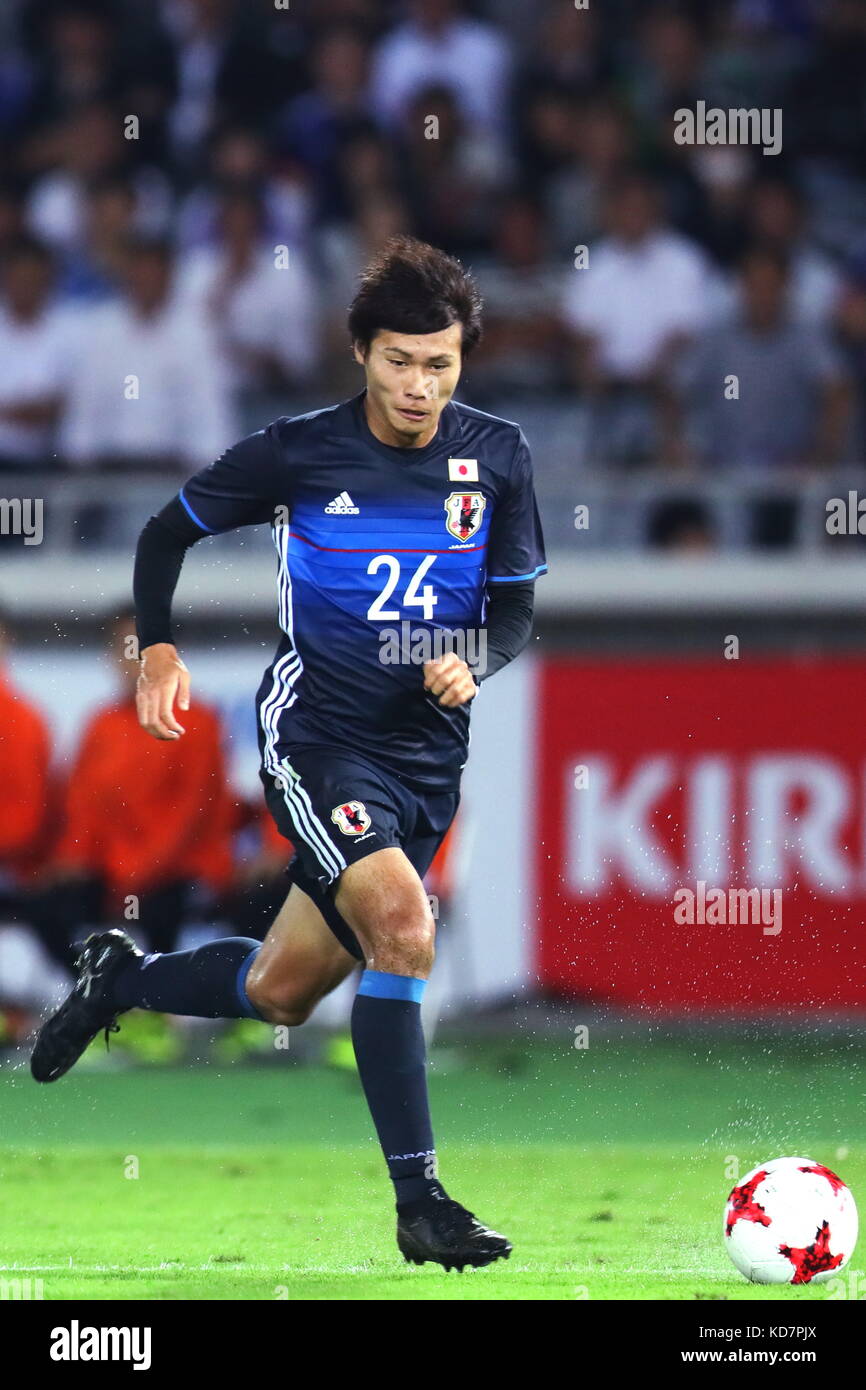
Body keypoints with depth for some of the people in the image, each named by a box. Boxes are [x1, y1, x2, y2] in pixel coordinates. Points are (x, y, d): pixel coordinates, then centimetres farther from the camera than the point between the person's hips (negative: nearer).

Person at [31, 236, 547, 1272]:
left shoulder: (496, 457, 0)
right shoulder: (297, 452, -9)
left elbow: (516, 605, 7)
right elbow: (168, 533, 6)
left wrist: (475, 663, -12)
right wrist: (158, 650, -2)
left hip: (426, 755, 5)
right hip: (314, 732, -5)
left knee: (280, 994, 12)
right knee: (402, 921, -29)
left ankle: (121, 980, 43)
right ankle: (418, 1200, -25)